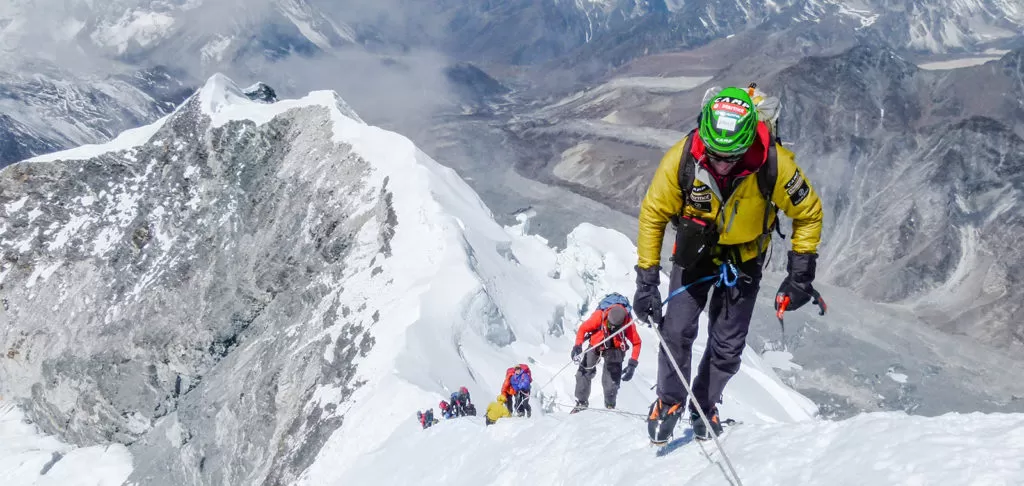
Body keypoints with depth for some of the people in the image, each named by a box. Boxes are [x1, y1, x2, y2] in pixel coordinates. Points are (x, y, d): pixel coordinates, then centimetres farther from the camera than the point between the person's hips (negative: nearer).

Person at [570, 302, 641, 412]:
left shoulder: (628, 323, -30)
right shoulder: (599, 316, -32)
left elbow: (636, 343, -17)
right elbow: (583, 329, -18)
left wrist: (632, 364, -24)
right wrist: (578, 346, -32)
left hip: (614, 349, -1)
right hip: (595, 345, 1)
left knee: (611, 379, -13)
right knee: (584, 372, -11)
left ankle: (610, 406, 8)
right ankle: (581, 402, 6)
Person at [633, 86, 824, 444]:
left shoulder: (774, 165, -31)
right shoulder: (681, 159, -30)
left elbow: (808, 213, -13)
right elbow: (652, 215, -15)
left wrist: (800, 274, -15)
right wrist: (646, 280, -17)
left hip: (744, 258, 0)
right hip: (695, 251, 0)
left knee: (728, 345, 2)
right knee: (677, 331, -10)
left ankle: (704, 408, 27)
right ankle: (669, 401, 16)